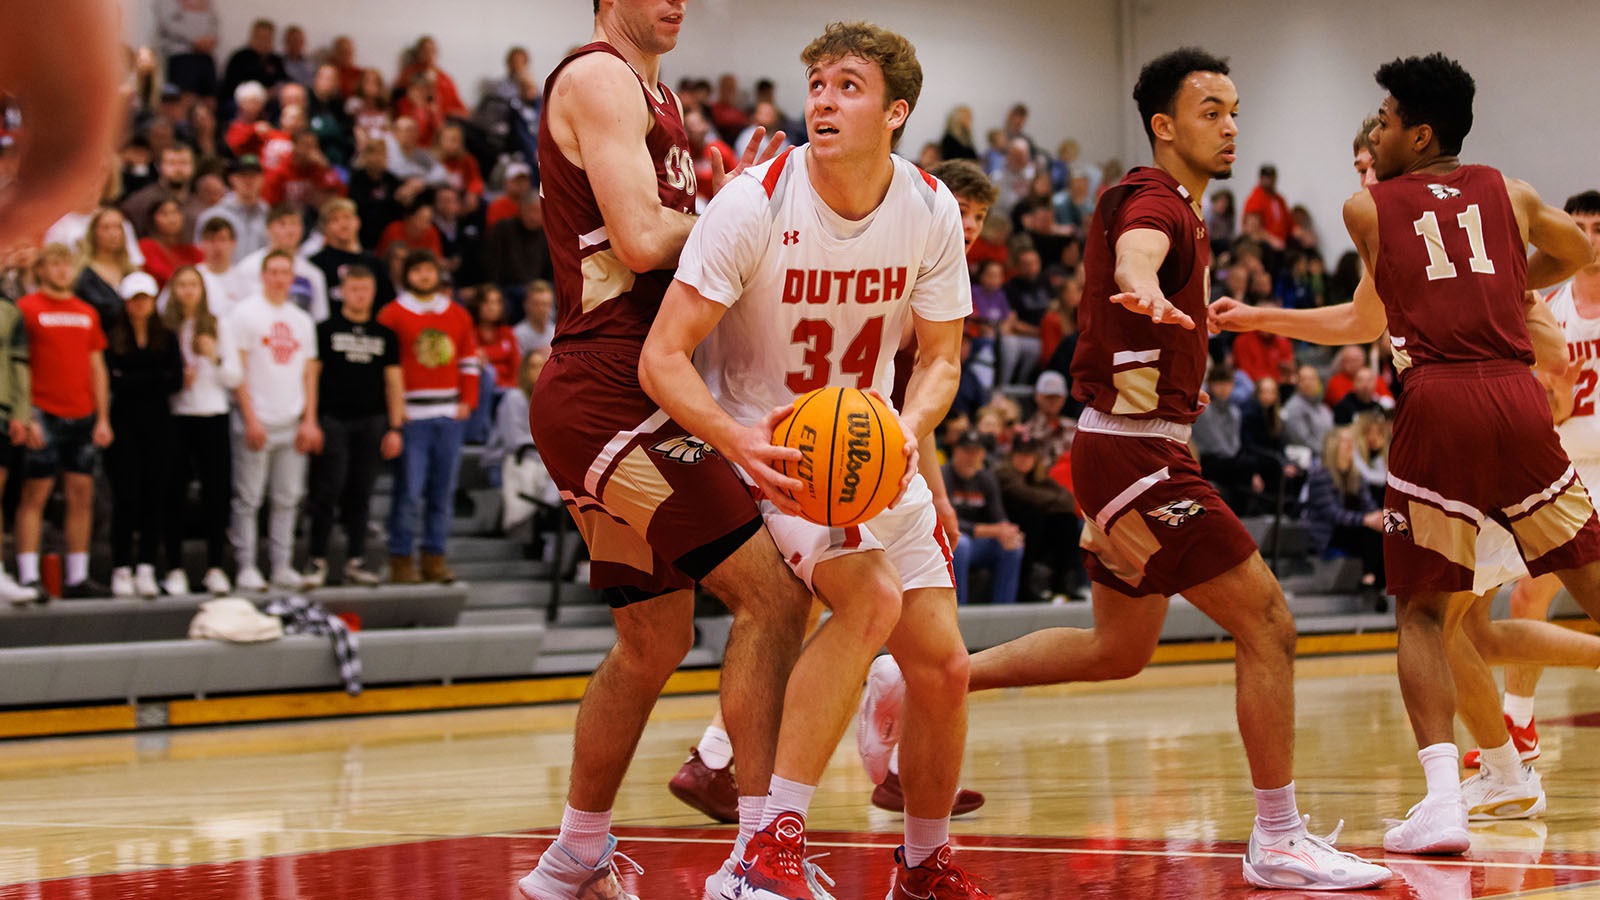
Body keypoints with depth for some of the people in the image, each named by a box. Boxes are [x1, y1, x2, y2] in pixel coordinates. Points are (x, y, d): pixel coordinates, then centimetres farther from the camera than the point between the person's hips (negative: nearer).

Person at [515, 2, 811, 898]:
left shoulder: (660, 98, 22)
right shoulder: (597, 79, -9)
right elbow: (641, 239, -20)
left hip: (630, 404, 11)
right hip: (608, 395, -11)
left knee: (654, 643, 18)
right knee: (775, 593, -14)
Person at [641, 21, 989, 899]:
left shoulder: (930, 211, -9)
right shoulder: (754, 203, -23)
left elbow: (940, 358, 0)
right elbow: (662, 357, -23)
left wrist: (907, 431, -23)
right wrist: (738, 440, -41)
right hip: (763, 449, -5)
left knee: (942, 666, 1)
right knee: (872, 595, -30)